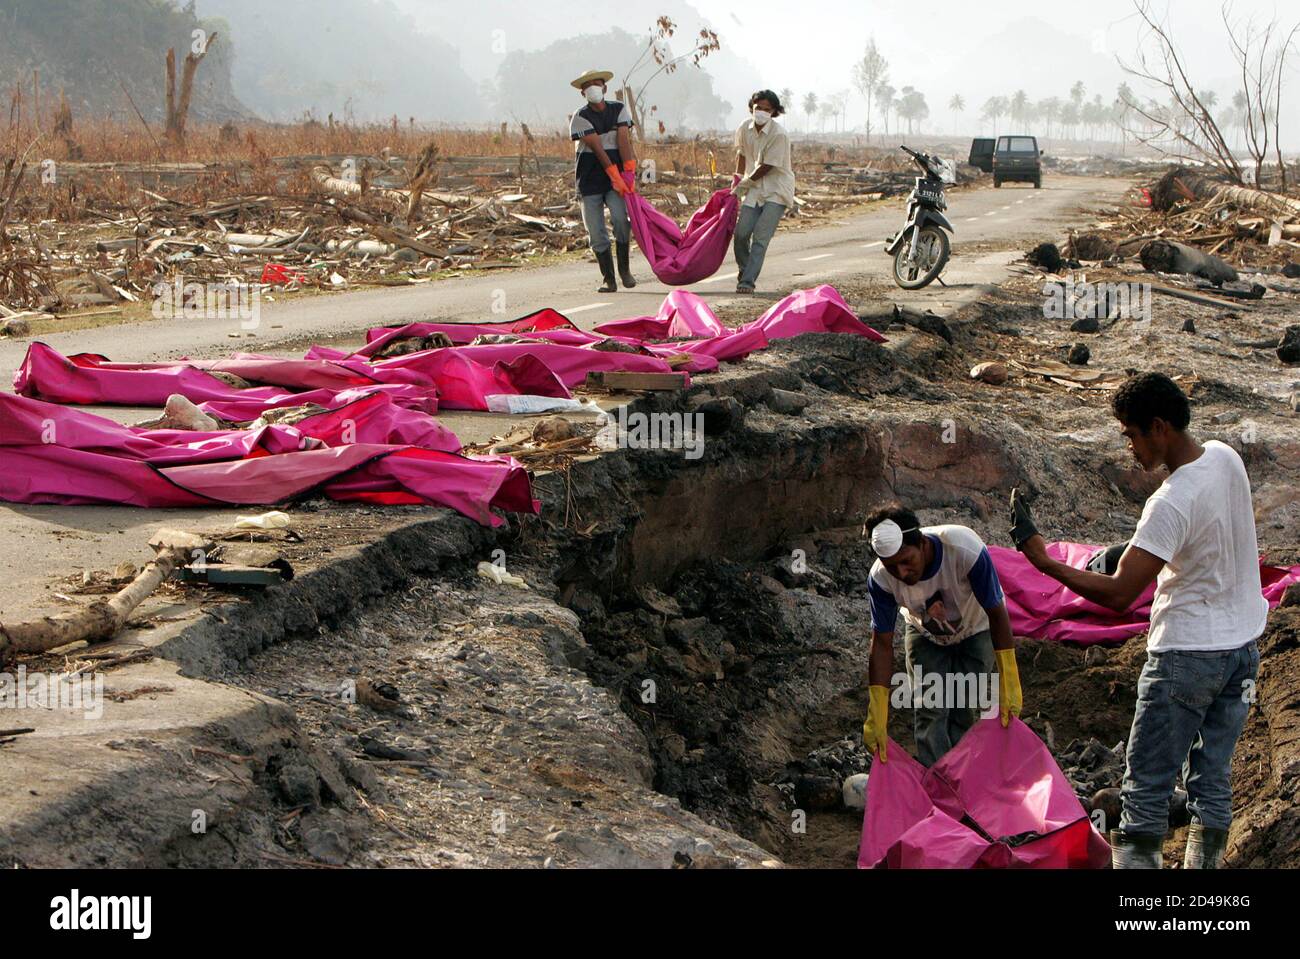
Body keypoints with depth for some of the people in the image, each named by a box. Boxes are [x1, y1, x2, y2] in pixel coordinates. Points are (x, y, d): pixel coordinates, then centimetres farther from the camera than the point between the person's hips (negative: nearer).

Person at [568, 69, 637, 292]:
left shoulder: (619, 110, 7)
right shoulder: (580, 118, -3)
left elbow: (624, 141, -7)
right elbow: (598, 149, -12)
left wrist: (629, 172, -19)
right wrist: (616, 176, -20)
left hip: (617, 176, 0)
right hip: (590, 180, 0)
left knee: (620, 218, -21)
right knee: (596, 232, -2)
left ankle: (625, 269, -7)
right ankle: (609, 280, 7)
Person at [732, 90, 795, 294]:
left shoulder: (779, 135, -19)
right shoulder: (746, 128, 0)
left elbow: (766, 167, -17)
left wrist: (744, 184, -7)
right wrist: (738, 179, 25)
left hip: (777, 191, -5)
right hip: (754, 188, 5)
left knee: (761, 237, -14)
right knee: (741, 233, -2)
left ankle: (748, 280, -14)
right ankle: (743, 269, 26)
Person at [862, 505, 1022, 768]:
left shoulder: (966, 550, -41)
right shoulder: (880, 579, -33)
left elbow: (997, 614, -29)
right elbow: (882, 644, -23)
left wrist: (1009, 689, -29)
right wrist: (876, 720, -25)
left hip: (975, 631, -1)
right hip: (925, 635, 1)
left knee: (966, 715, -6)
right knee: (928, 712, -10)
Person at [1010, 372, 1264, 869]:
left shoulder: (1172, 504, -27)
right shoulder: (1225, 457, -2)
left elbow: (1118, 594, -28)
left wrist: (1044, 561, -21)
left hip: (1187, 655, -8)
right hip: (1242, 644, 8)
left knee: (1146, 786, 2)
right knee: (1213, 777, 15)